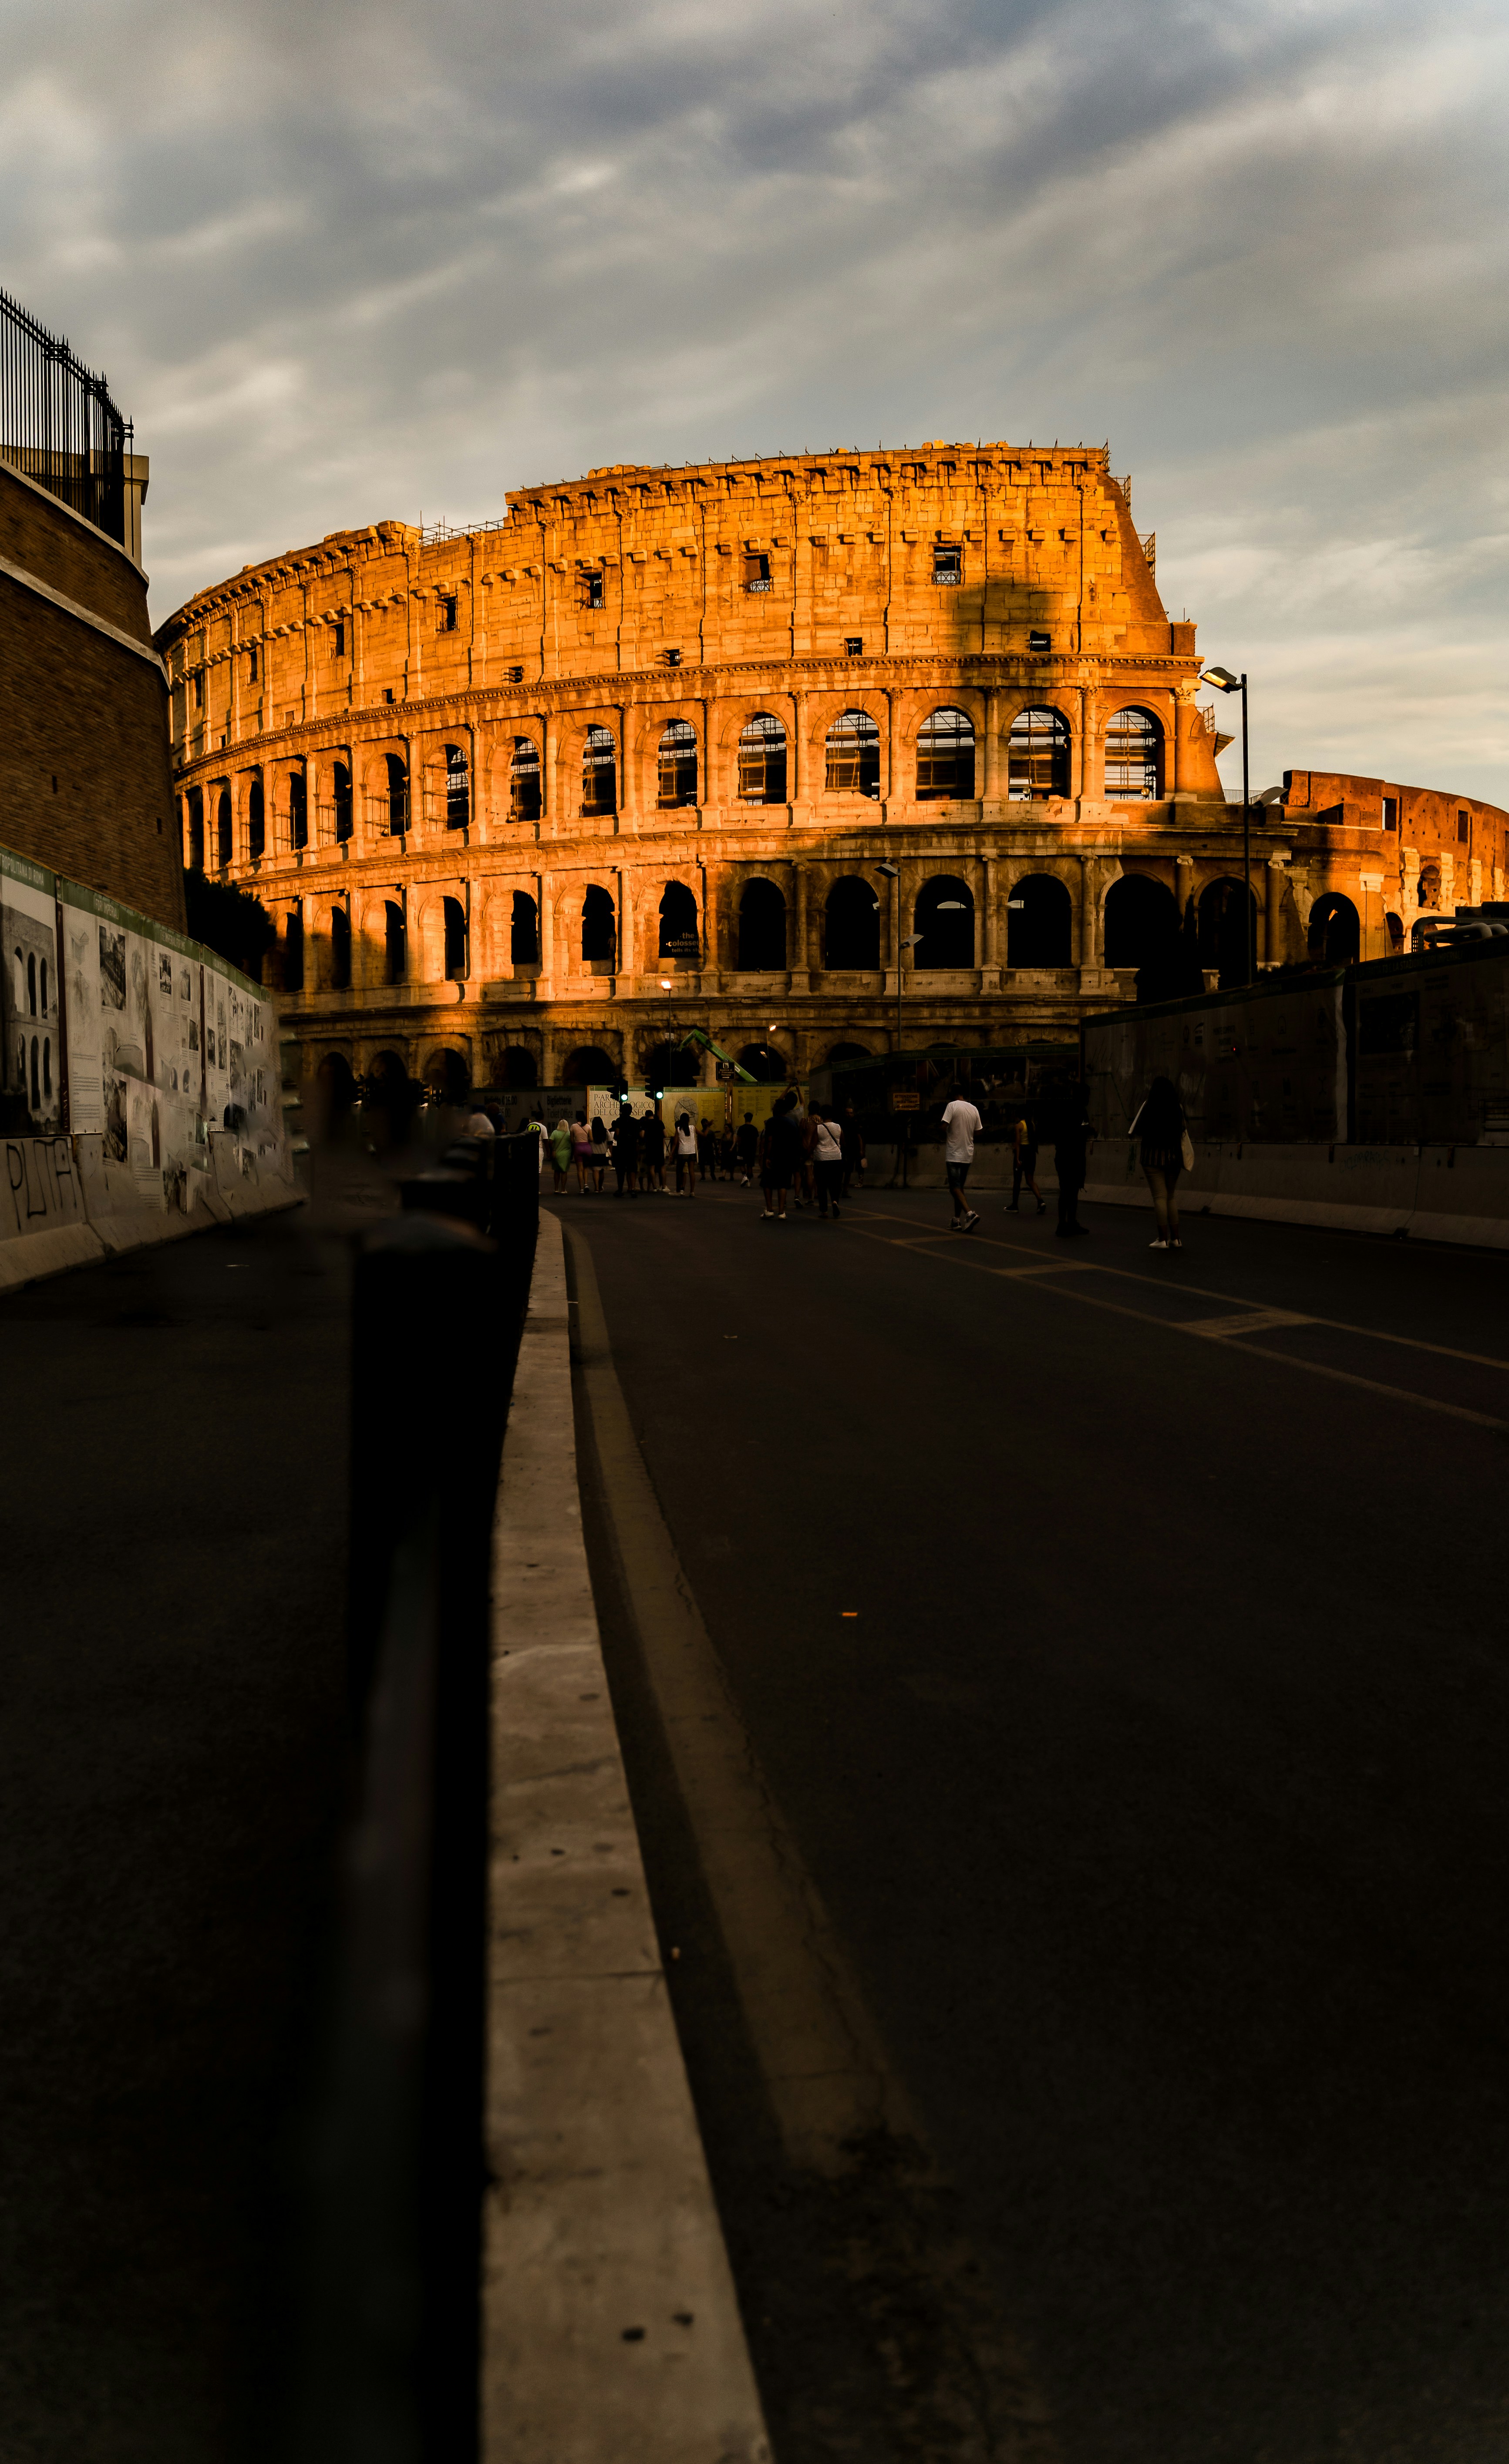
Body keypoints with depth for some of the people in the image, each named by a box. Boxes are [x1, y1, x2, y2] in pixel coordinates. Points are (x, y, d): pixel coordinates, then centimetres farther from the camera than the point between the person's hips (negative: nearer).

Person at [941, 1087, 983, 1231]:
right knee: (960, 1187, 15)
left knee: (955, 1188, -5)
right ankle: (957, 1220, 16)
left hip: (953, 1154, -6)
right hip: (968, 1155, 6)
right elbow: (978, 1133, 10)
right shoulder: (974, 1109, 7)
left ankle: (970, 1213, -23)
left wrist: (945, 1139, 6)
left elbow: (944, 1127, -14)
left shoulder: (952, 1106, -8)